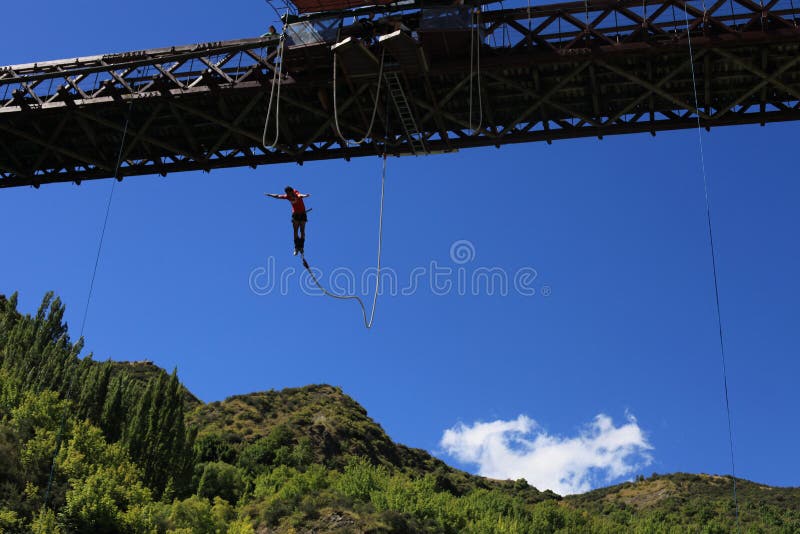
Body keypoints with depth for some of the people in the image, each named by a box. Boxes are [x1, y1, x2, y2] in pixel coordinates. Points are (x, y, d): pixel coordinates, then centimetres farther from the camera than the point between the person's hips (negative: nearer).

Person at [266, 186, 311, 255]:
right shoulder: (288, 196, -2)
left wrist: (305, 195, -67)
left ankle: (301, 246, -2)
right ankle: (297, 247, -2)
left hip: (302, 214, -4)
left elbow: (300, 195, -44)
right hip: (295, 214, 4)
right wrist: (269, 194, 18)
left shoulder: (296, 194, -19)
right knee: (295, 231, -3)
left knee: (302, 231, -4)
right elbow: (278, 196, 10)